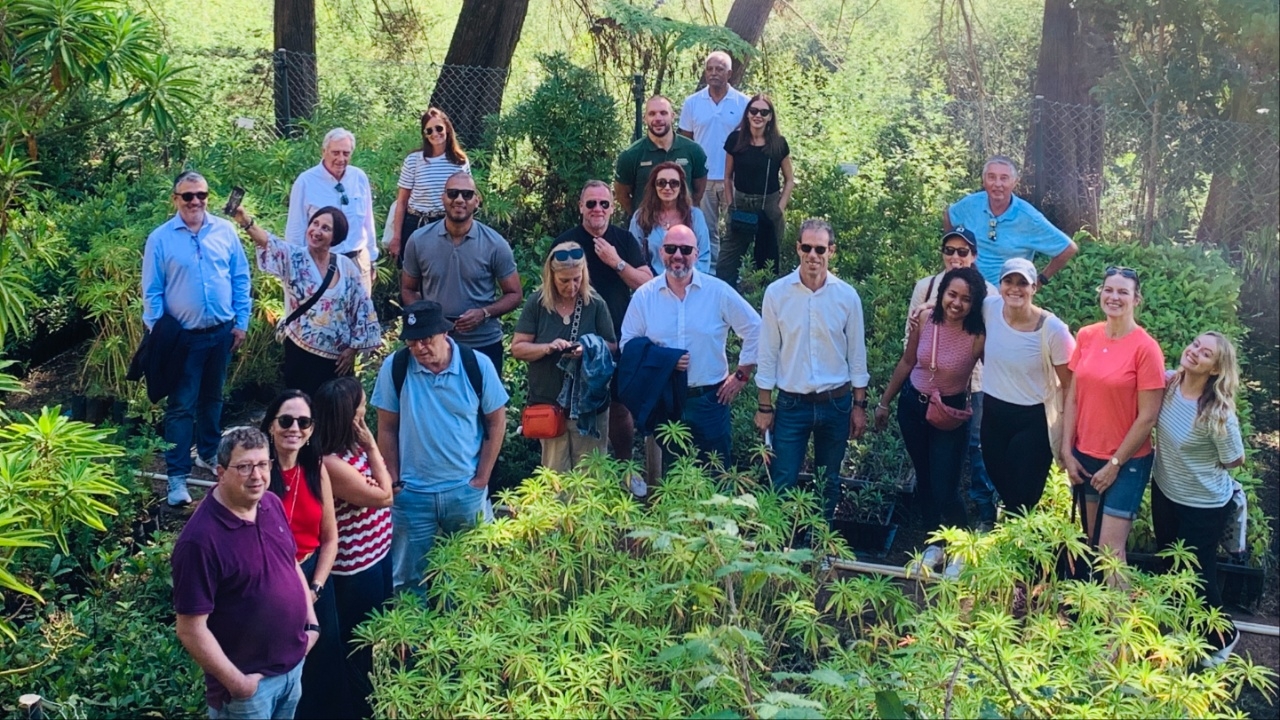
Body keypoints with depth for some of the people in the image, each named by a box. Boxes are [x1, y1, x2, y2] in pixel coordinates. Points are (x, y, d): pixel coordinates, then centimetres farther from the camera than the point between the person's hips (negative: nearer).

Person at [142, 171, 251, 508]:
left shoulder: (225, 231, 0)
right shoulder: (160, 238, -6)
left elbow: (240, 278, 5)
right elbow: (152, 292, -4)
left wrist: (241, 322, 2)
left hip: (222, 332, 3)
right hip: (183, 336, -3)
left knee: (212, 398, 19)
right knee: (181, 406, -3)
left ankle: (208, 453, 37)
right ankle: (177, 476, 0)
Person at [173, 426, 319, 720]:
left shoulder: (272, 504, -1)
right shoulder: (201, 538, -24)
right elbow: (191, 630, -22)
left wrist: (311, 622, 9)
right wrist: (236, 683, -18)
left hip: (293, 665, 7)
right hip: (250, 681, -7)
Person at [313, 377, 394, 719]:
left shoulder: (353, 445, -3)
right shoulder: (331, 464, -31)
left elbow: (383, 483, 9)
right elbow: (384, 496, -21)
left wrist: (369, 446, -3)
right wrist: (372, 446, -18)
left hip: (378, 553, 9)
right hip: (356, 567, -9)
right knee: (359, 640, 12)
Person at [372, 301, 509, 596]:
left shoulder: (478, 364, -10)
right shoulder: (395, 367, -10)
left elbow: (497, 421, -1)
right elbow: (387, 429, -1)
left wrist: (482, 478, -3)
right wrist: (393, 480, -3)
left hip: (466, 490, 0)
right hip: (412, 494, 0)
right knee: (414, 577, 11)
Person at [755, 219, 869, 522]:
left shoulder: (847, 296, -3)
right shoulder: (777, 292, -5)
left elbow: (857, 354, 4)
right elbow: (767, 353, -1)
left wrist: (859, 405, 3)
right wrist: (764, 405, -1)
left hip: (836, 403, 1)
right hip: (791, 403, -1)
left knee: (829, 484, 12)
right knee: (783, 484, -2)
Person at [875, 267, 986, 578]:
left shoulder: (978, 337, -23)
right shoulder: (924, 319, -13)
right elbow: (907, 362, 2)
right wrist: (884, 402, 10)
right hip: (912, 405, 4)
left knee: (944, 491, -4)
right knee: (924, 481, 17)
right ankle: (933, 546, 35)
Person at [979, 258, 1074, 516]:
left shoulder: (1053, 329, -21)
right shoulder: (989, 308, -11)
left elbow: (1069, 386, -11)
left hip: (1033, 421, -4)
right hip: (992, 414, 4)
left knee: (1023, 498, 6)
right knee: (999, 485, 20)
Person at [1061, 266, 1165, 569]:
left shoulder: (1146, 348, -15)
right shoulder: (1086, 336, 0)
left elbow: (1148, 417, -13)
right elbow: (1072, 398, 4)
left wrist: (1115, 464, -11)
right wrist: (1067, 452, -1)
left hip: (1127, 461, -5)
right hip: (1084, 455, 5)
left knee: (1110, 550, -5)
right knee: (1088, 542, 14)